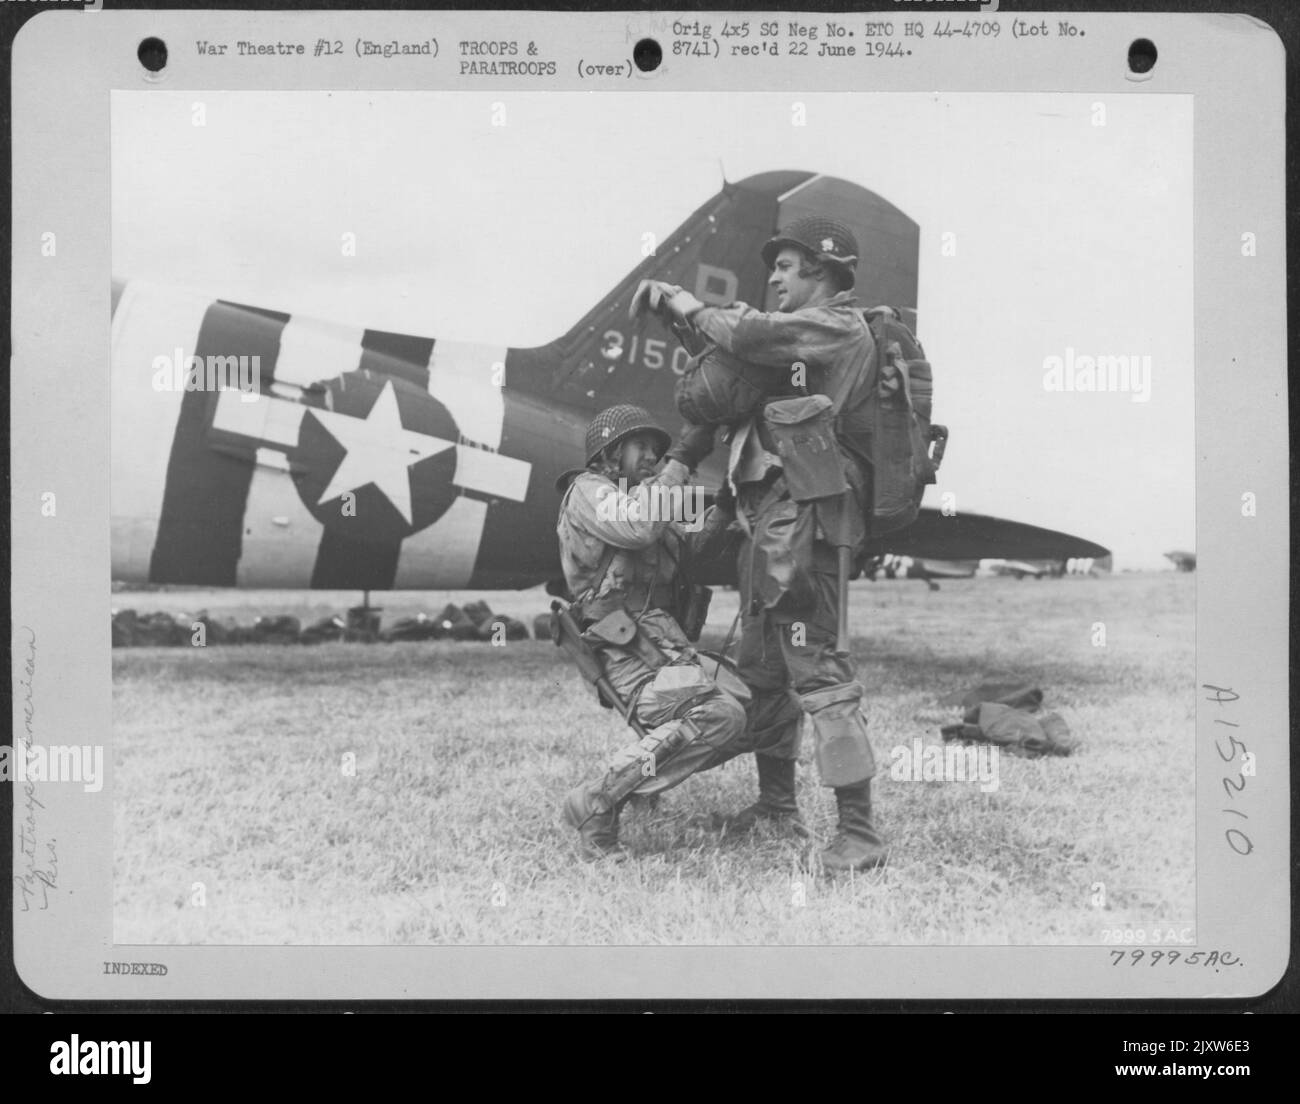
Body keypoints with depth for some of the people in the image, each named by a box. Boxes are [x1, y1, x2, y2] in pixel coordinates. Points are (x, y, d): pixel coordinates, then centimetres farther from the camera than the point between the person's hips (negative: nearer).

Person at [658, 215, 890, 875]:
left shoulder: (840, 328, -7)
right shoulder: (803, 335, 22)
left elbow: (753, 337, -22)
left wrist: (695, 312, -3)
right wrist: (682, 456, 8)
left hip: (801, 516, -10)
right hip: (764, 516, 10)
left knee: (815, 666, -12)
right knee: (760, 665, 16)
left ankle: (859, 831, -9)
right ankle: (777, 803, 30)